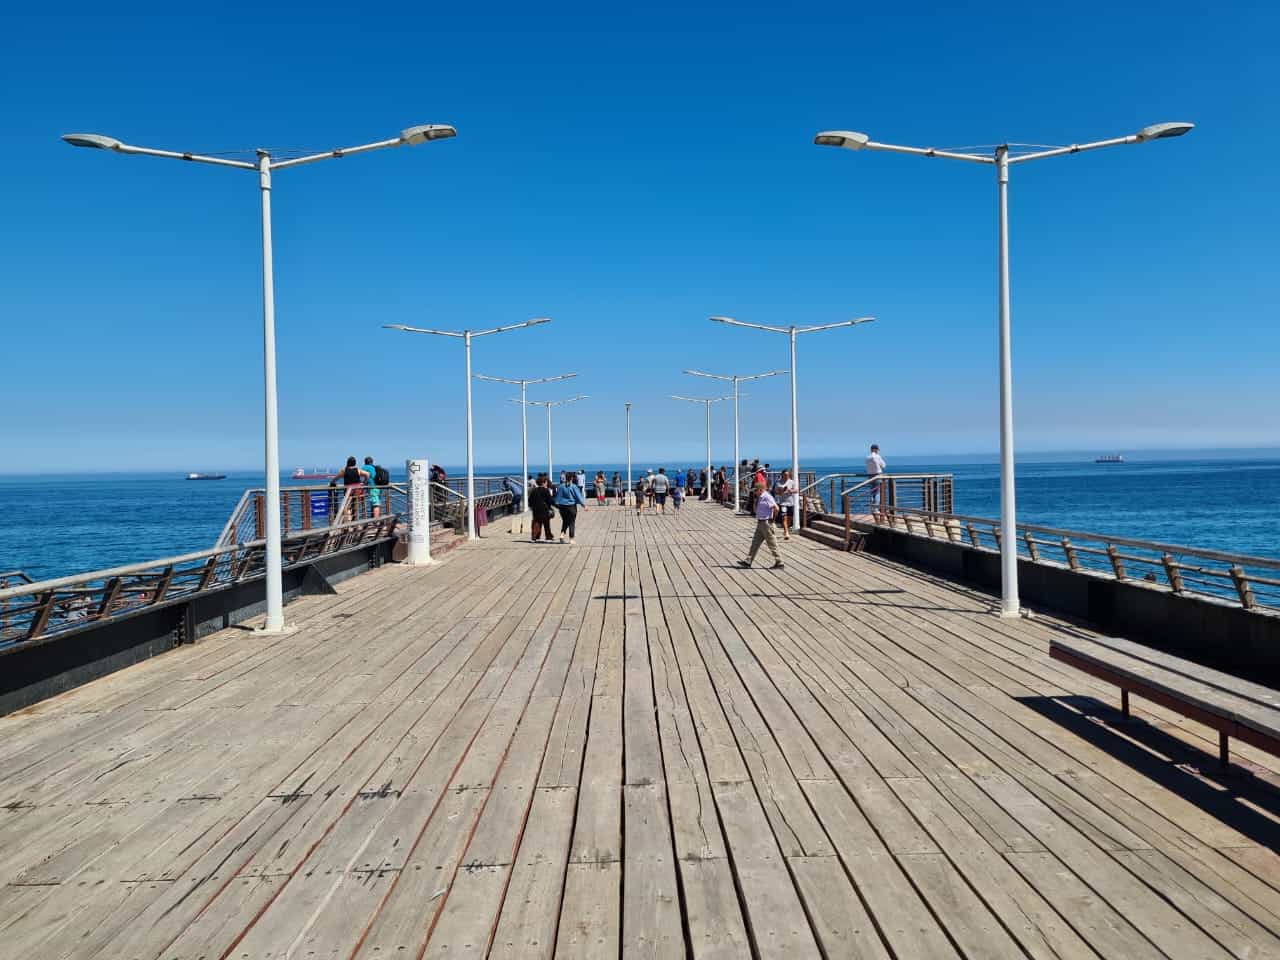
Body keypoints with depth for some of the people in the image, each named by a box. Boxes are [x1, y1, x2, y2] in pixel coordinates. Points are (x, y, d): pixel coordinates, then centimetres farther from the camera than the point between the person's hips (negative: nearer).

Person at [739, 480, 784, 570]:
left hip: (766, 523, -10)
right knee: (755, 542, 11)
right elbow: (756, 510, 24)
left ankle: (779, 563, 7)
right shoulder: (760, 498, 11)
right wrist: (755, 501, 7)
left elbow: (776, 508, -25)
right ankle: (748, 561, 16)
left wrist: (772, 518, -13)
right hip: (760, 523, 10)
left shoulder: (767, 497, -18)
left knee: (772, 543, -2)